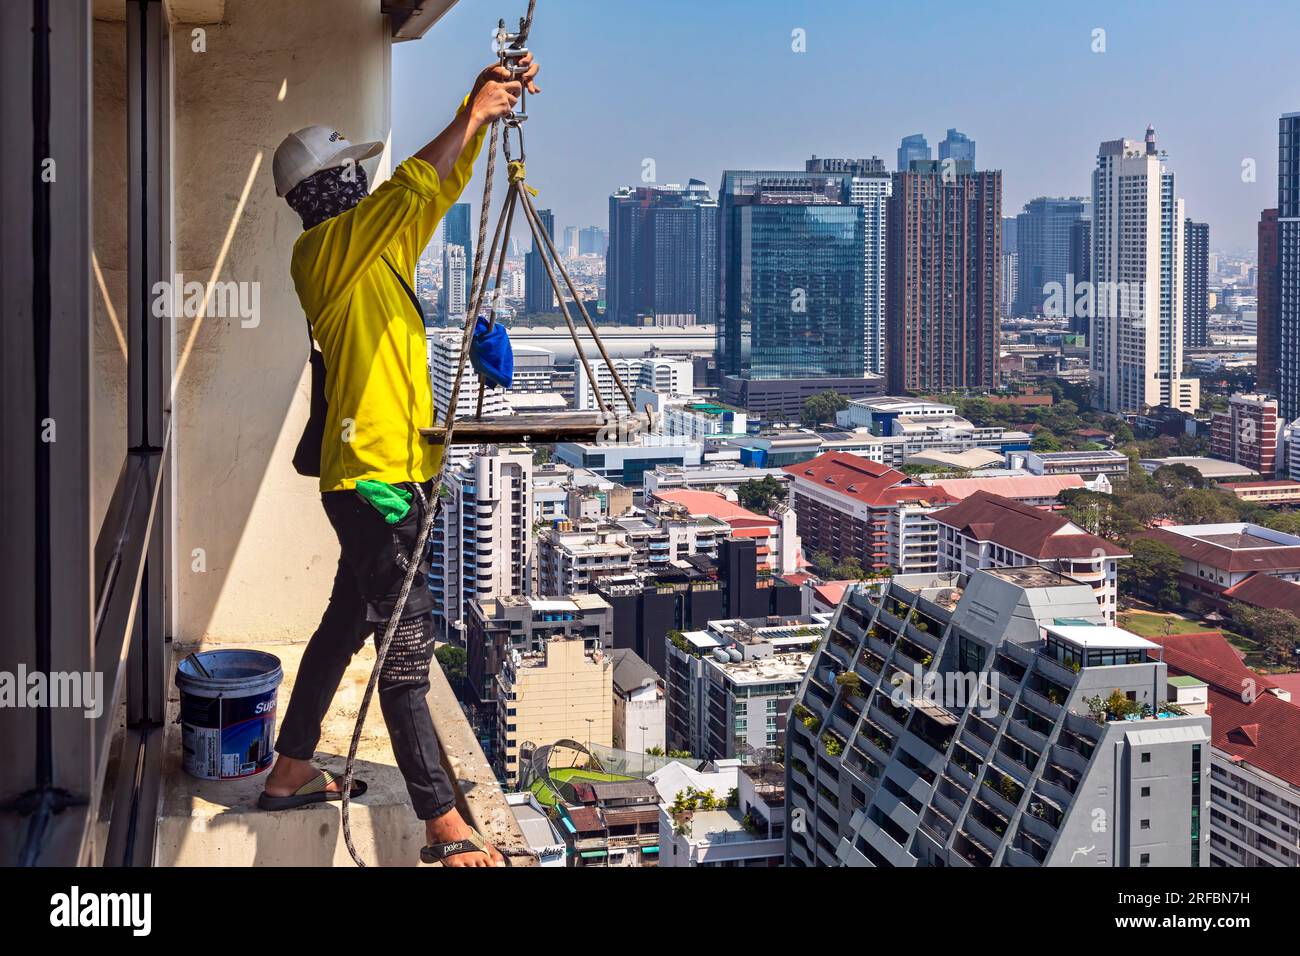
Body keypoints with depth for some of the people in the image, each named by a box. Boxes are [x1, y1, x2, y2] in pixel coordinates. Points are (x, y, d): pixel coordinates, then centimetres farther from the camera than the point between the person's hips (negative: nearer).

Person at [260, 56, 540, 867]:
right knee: (405, 650, -8)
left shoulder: (384, 246, 14)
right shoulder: (322, 251, -11)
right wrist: (474, 114, -16)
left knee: (346, 625, 19)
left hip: (398, 474, 10)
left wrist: (487, 111, 1)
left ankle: (292, 771, 33)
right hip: (375, 480, -10)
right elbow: (414, 186, -23)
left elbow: (443, 186, 14)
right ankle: (446, 828, -4)